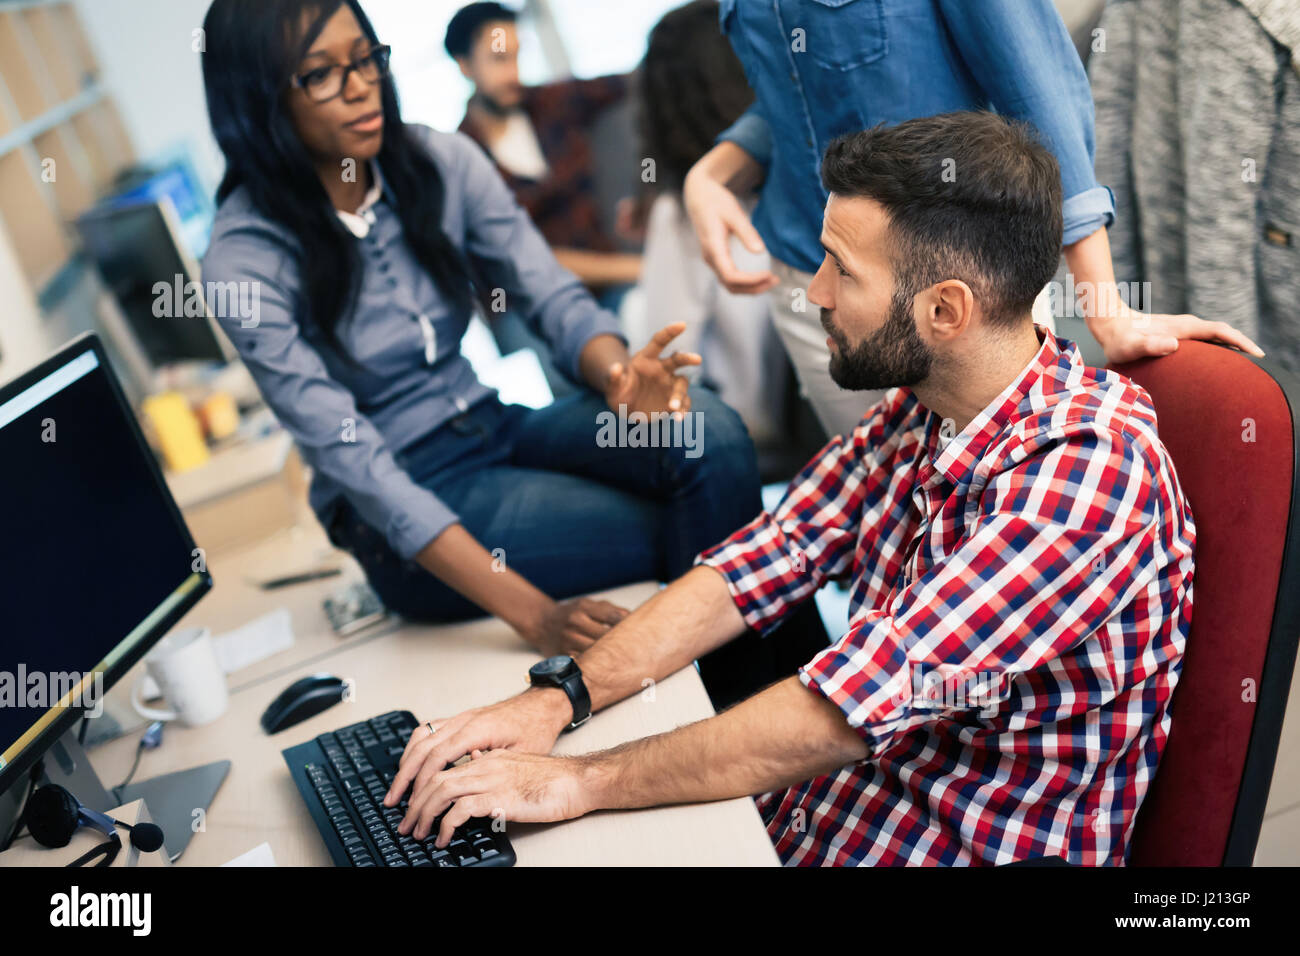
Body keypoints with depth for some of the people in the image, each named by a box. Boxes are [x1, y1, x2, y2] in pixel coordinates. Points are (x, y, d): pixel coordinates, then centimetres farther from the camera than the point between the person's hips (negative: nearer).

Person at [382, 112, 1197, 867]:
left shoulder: (1089, 470, -28)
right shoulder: (918, 409, -2)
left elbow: (841, 715, -30)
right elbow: (759, 566, -1)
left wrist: (577, 781, -23)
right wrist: (556, 700, -11)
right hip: (811, 813, 6)